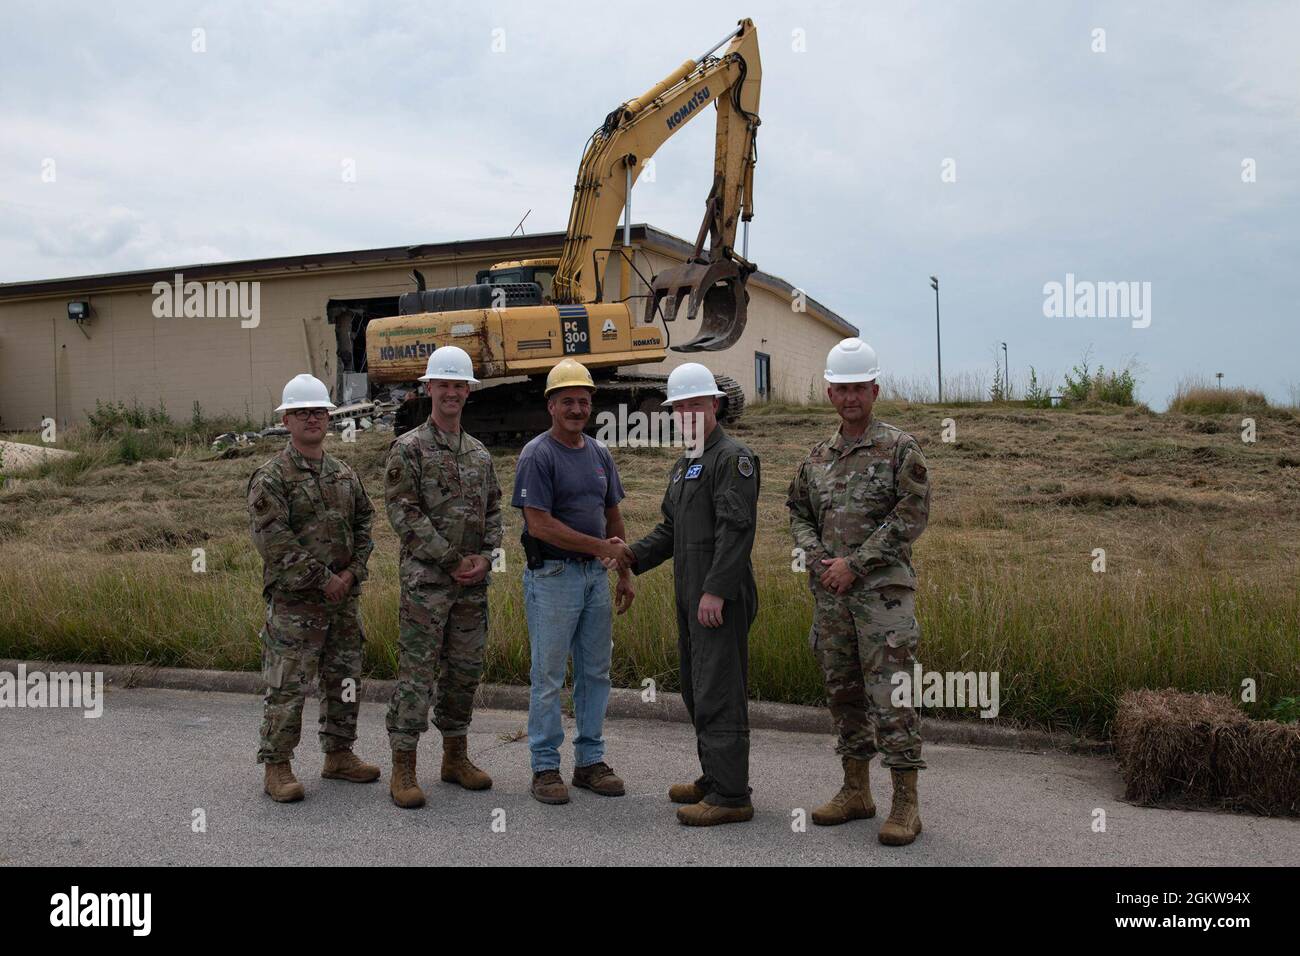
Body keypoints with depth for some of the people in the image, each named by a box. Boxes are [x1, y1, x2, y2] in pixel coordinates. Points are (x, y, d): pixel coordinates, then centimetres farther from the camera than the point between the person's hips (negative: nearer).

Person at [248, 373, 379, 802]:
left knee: (345, 680, 13)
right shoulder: (270, 478, -8)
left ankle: (339, 755, 27)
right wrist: (322, 579, -15)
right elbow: (273, 540, -16)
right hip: (294, 602, -6)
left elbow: (364, 525, 13)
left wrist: (352, 573, -3)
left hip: (344, 597, 6)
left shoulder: (345, 475, 12)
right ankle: (276, 767, 9)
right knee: (286, 686, -3)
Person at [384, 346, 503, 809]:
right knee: (417, 672, -5)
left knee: (465, 671, 12)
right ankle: (403, 770, 4)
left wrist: (485, 557, -3)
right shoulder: (408, 449, -5)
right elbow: (404, 514, -11)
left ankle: (455, 757, 25)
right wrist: (452, 560, -13)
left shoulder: (480, 453, 14)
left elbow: (493, 511, 15)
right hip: (426, 579, -6)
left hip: (472, 581, 6)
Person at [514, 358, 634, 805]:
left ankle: (590, 760, 22)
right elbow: (541, 524, -17)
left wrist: (624, 573, 14)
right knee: (548, 676, 0)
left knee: (596, 673, 11)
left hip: (596, 576, 7)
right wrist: (600, 546, -13)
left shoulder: (599, 454, 12)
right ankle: (545, 767, 10)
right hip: (553, 578, -7)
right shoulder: (537, 455, -10)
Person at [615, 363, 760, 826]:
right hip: (689, 597, 10)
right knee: (696, 690, 17)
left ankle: (730, 796, -2)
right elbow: (671, 528, 24)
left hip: (721, 599, -10)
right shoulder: (683, 466, 21)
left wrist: (716, 590, -24)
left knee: (718, 693, -8)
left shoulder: (733, 458, -10)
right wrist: (634, 555, 7)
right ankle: (714, 778, 29)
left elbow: (736, 528, -19)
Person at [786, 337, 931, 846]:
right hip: (829, 594, 6)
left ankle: (905, 803, 1)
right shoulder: (818, 456, 12)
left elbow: (910, 517, -11)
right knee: (843, 691, 12)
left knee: (890, 694, -7)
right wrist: (816, 557, -2)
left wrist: (854, 563, -14)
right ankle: (856, 790, 24)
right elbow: (798, 511, 18)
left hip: (883, 590, -6)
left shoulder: (901, 449, -4)